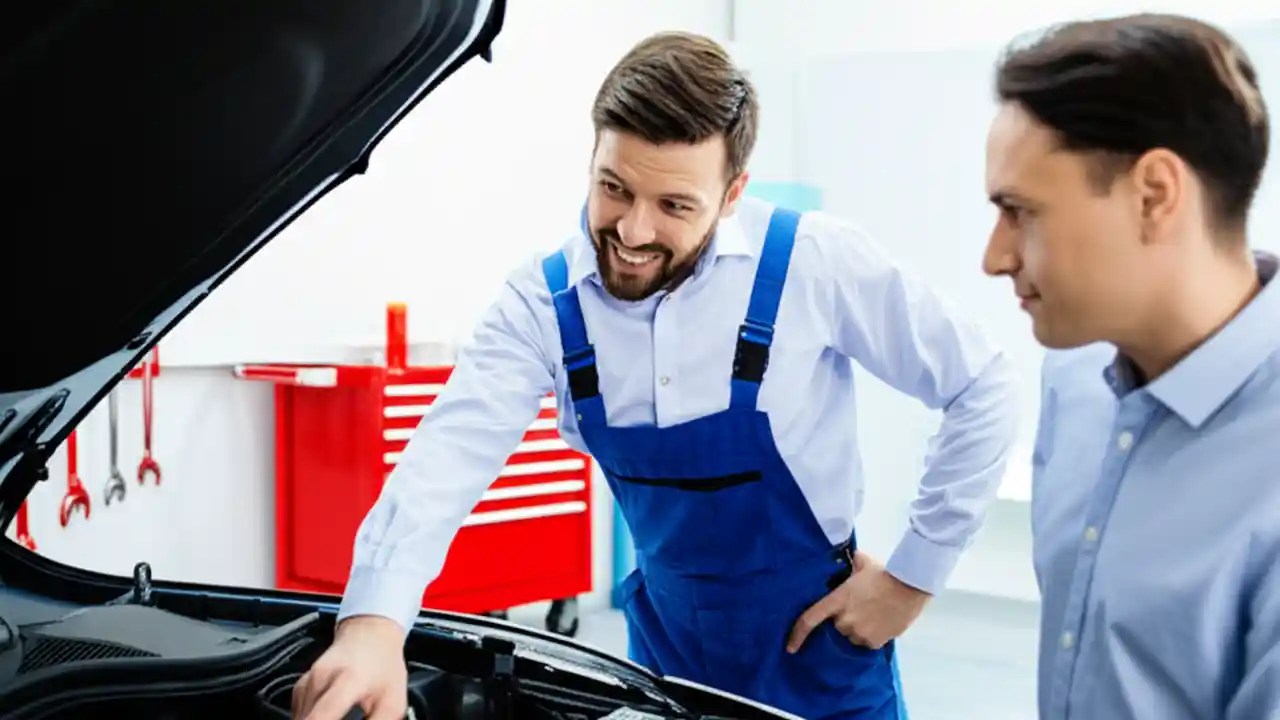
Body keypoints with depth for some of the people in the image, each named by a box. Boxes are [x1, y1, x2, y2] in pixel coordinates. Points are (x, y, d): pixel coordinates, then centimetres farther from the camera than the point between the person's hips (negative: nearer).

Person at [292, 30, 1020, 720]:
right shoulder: (544, 302, -14)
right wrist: (374, 621, -44)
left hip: (817, 648, -3)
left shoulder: (816, 265, -21)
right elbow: (451, 451, -27)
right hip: (669, 639, 3)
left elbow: (983, 390, -12)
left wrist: (915, 575, -10)